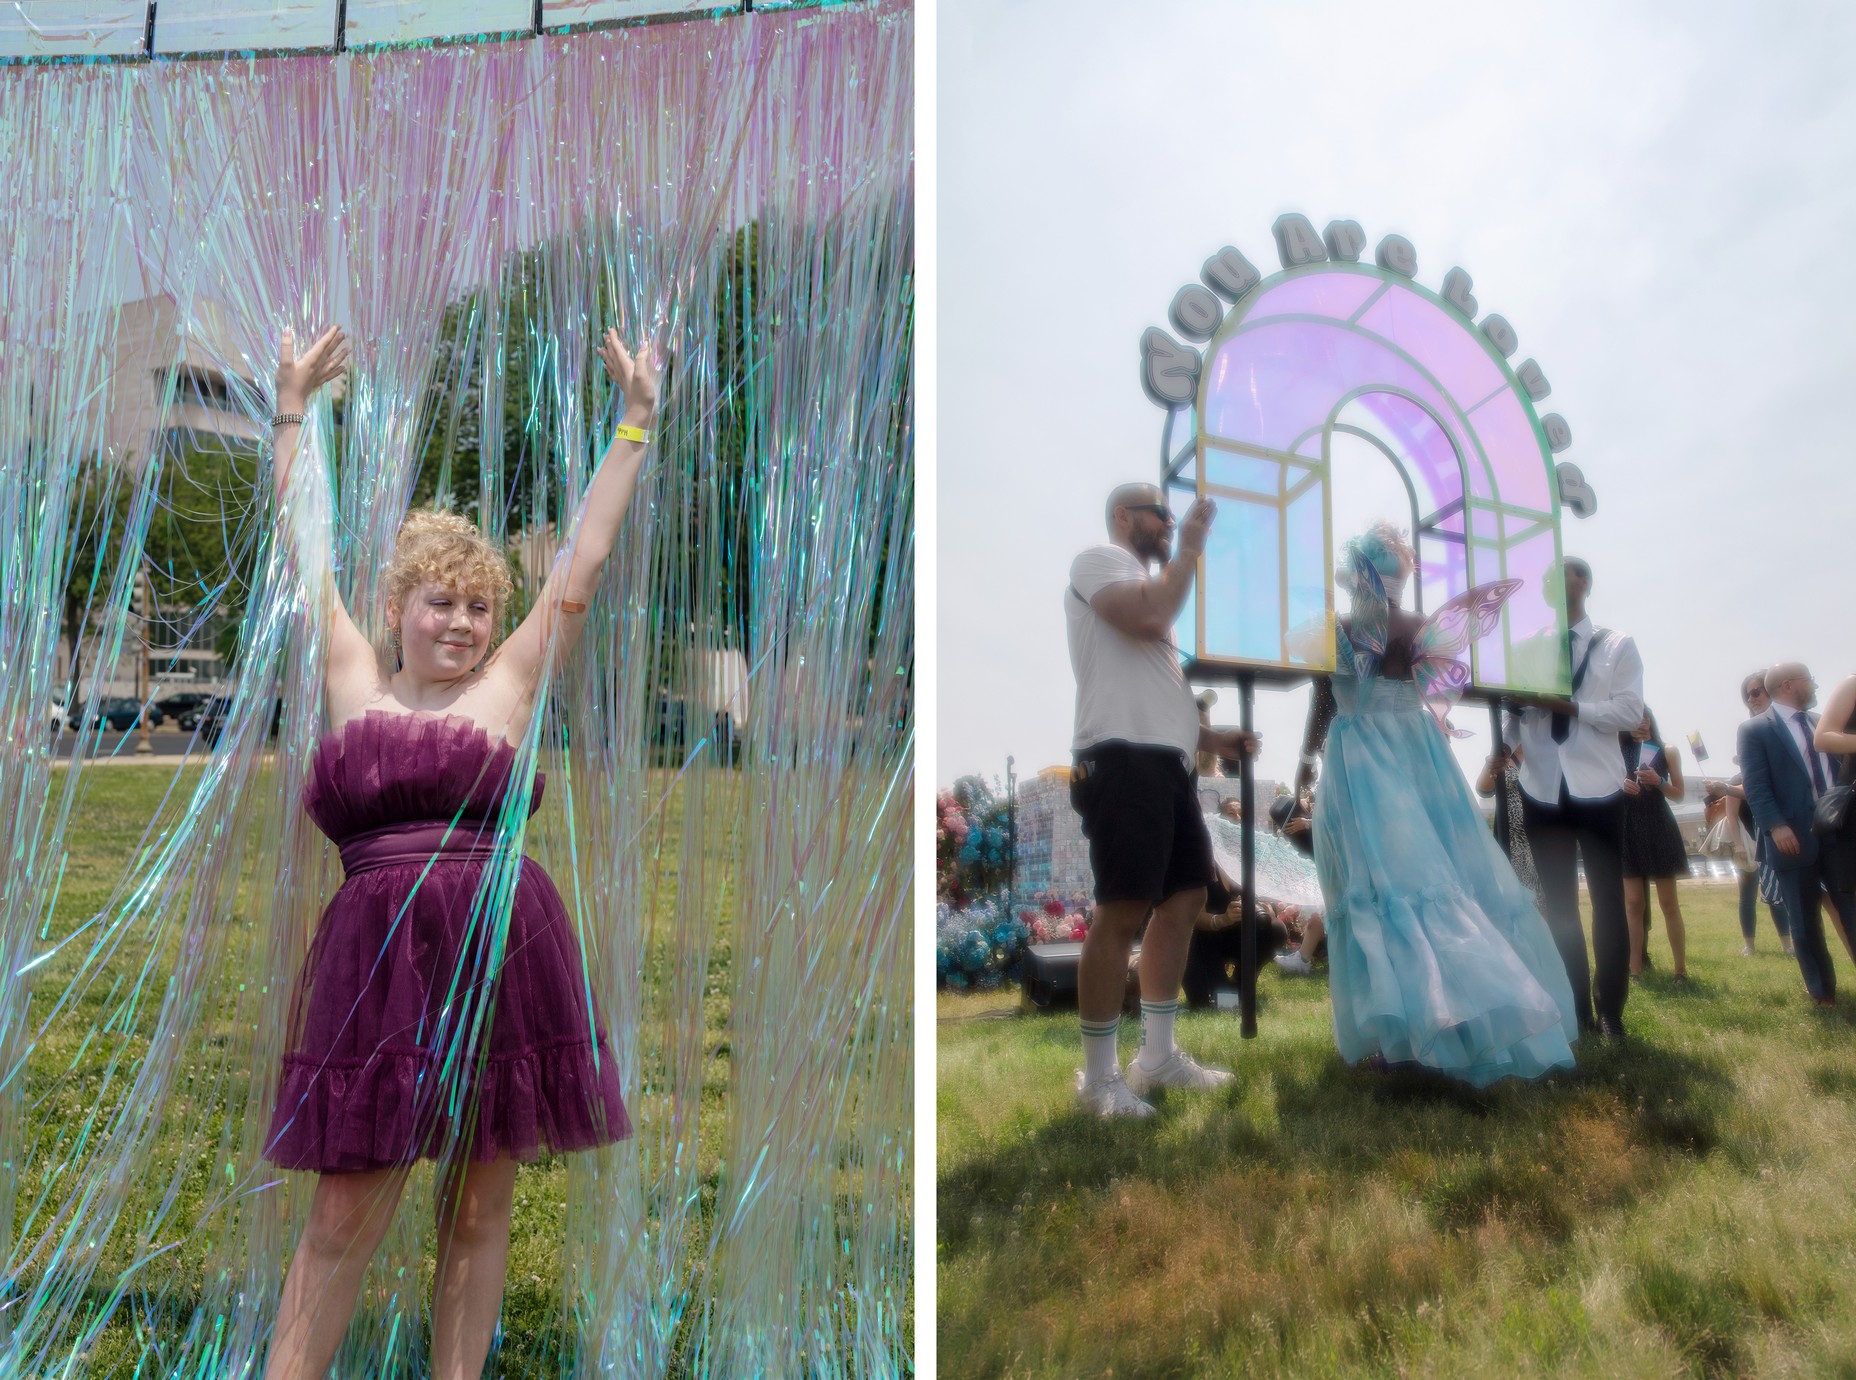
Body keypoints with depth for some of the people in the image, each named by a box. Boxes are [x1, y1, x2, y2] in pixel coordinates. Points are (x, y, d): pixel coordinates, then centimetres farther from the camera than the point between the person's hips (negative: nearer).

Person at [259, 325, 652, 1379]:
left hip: (503, 953, 0)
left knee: (480, 1209, 10)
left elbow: (587, 557, 8)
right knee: (344, 1219, 6)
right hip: (377, 959, 1)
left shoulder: (510, 683, 7)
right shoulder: (353, 679, 11)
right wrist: (294, 414, 19)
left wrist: (636, 424, 9)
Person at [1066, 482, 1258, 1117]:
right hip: (1123, 758, -10)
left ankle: (1158, 1054, 21)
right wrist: (1190, 548, -7)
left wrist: (1213, 737, 19)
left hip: (1168, 761, 10)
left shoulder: (1150, 583, 30)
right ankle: (1099, 1077, -1)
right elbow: (1148, 619, -20)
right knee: (1123, 912, -10)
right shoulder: (1099, 560, 1)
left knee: (1184, 899, 11)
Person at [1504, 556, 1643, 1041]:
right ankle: (1575, 1009, 17)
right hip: (1542, 790, 3)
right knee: (1558, 904, 8)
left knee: (1608, 902, 4)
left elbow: (1630, 710, -9)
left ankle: (1609, 1010, 15)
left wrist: (1566, 705, -18)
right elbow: (1511, 707, 6)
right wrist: (1505, 745, -14)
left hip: (1596, 789, -2)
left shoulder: (1617, 646, 4)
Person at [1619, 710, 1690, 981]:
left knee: (1669, 902, 1)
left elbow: (1679, 794, 5)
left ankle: (1680, 968, 6)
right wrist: (1620, 786, -12)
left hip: (1659, 829, -1)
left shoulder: (1667, 751, 3)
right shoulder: (1616, 751, 5)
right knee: (1633, 903, 2)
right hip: (1627, 830, 1)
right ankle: (1635, 968, 4)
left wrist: (1658, 781, -14)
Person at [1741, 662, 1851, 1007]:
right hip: (1795, 837, -4)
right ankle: (1822, 991, 18)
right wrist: (1776, 826, -21)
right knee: (1804, 922, 5)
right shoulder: (1754, 729, -1)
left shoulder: (1824, 724, 18)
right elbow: (1755, 785, -10)